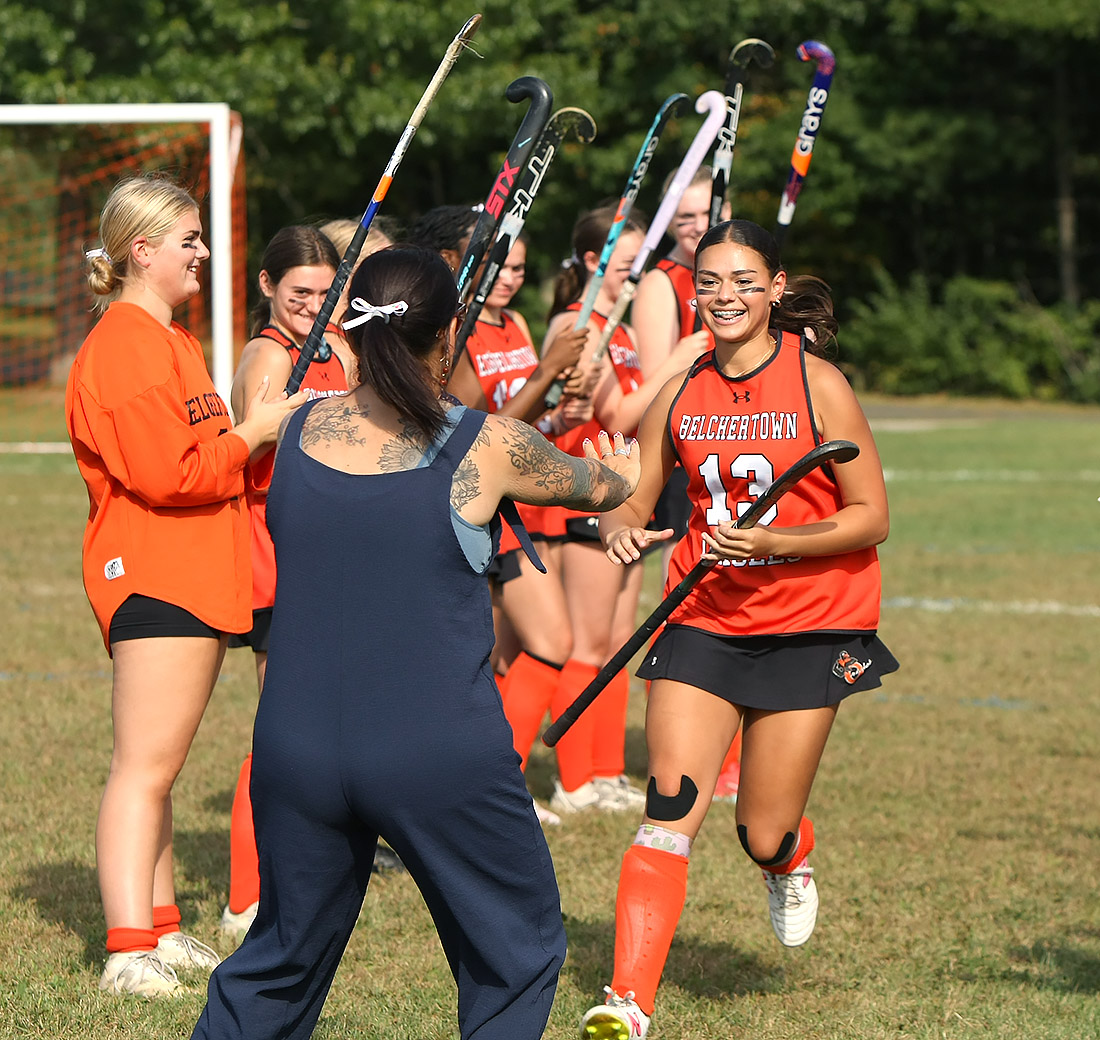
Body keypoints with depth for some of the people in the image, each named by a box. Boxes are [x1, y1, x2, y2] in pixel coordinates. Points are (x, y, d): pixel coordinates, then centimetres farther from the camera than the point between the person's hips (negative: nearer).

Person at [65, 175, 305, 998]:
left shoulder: (171, 340, 21)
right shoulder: (123, 349, -14)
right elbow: (165, 474, -20)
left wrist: (260, 435, 13)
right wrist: (250, 435, -10)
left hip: (196, 577, 10)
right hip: (151, 579, -10)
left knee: (159, 766, 13)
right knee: (144, 765, -13)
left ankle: (162, 931, 18)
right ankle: (129, 952, -16)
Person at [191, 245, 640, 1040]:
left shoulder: (301, 429, 3)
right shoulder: (488, 447, -6)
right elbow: (598, 485, 14)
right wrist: (623, 474, 40)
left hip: (296, 754, 4)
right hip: (440, 758, -4)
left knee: (284, 958, 20)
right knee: (517, 959, 15)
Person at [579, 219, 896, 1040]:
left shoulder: (818, 385, -8)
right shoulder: (680, 395, 4)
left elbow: (870, 517, -7)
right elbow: (632, 502, 11)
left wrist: (769, 541, -21)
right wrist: (620, 529, -14)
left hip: (809, 629, -2)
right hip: (704, 622, 3)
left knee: (765, 837, 2)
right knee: (670, 813, -13)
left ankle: (793, 863, 41)